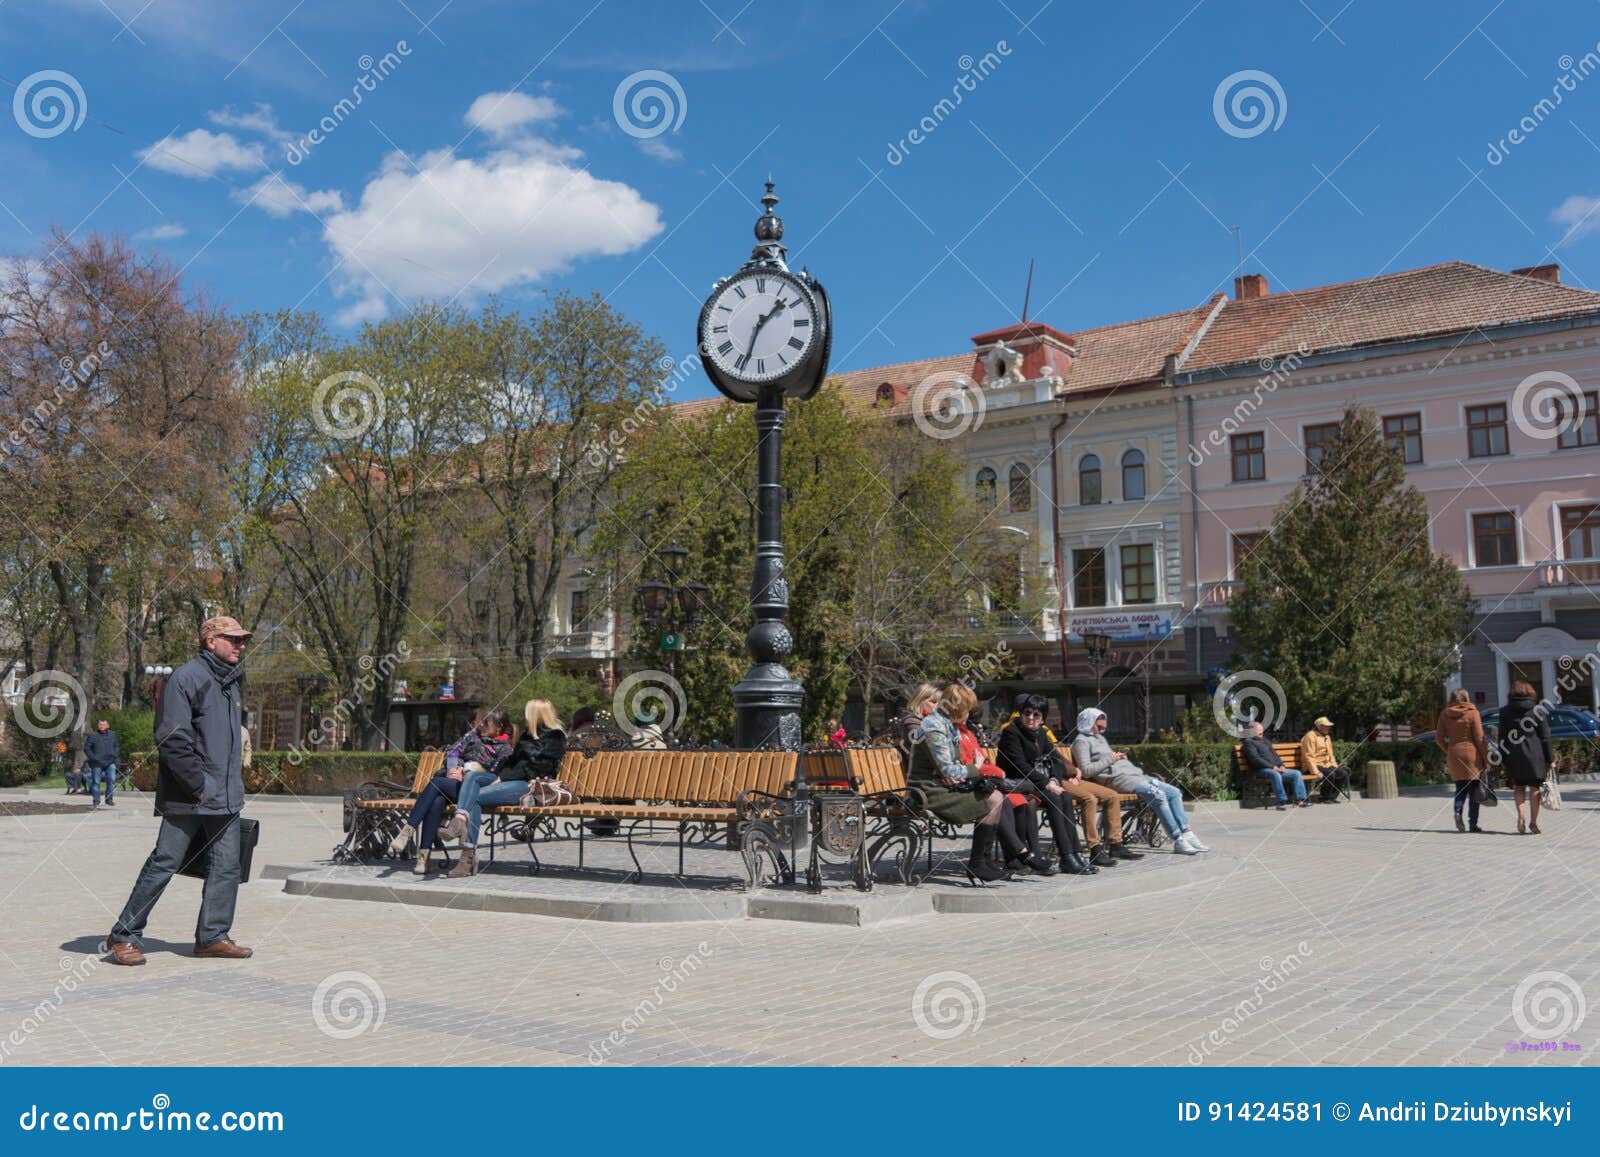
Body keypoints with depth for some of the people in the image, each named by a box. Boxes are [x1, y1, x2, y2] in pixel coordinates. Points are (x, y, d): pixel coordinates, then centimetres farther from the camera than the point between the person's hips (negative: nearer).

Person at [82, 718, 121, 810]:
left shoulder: (112, 734, 11)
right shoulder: (92, 735, 1)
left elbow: (117, 746, 19)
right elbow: (87, 748, 2)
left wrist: (114, 755, 3)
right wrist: (93, 757, -8)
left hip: (110, 762, 2)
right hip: (97, 763, -2)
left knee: (112, 780, -11)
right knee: (96, 782, 4)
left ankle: (109, 799, -2)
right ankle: (95, 801, 14)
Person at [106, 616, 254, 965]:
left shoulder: (233, 682, 16)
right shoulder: (186, 678, -11)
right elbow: (171, 739, -18)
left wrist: (234, 785, 17)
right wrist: (198, 785, -16)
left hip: (226, 798, 8)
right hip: (187, 798, -8)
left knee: (226, 866, 5)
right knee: (164, 862, -2)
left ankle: (213, 936, 13)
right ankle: (125, 935, 10)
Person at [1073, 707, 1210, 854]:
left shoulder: (1100, 738, 28)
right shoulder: (1081, 742, -1)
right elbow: (1086, 770, -14)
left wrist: (1121, 757, 10)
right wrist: (1110, 759, -12)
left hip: (1133, 774, 10)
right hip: (1117, 778, -10)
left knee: (1174, 792, -1)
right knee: (1158, 794, -28)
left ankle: (1187, 835, -7)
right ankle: (1178, 841, -25)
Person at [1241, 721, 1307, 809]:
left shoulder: (1264, 741, 27)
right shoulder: (1248, 742, -1)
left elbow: (1274, 754, 25)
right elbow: (1255, 759, -13)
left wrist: (1281, 765, 4)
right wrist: (1272, 767, -17)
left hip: (1276, 769, 9)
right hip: (1261, 770, -9)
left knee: (1296, 773, -3)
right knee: (1275, 775, -38)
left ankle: (1299, 800, -9)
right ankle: (1282, 801, -37)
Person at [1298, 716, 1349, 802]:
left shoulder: (1327, 737, 19)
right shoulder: (1310, 736, -11)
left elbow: (1330, 754, 25)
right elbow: (1309, 756, -17)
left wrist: (1335, 766, 10)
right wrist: (1316, 771, -24)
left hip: (1326, 765, 9)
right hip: (1315, 765, -9)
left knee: (1343, 773, -12)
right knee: (1330, 774, -31)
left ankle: (1332, 796, -5)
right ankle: (1325, 797, -14)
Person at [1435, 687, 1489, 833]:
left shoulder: (1445, 714, 4)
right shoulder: (1472, 713, -5)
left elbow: (1439, 738, 4)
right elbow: (1479, 738, -7)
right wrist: (1485, 758, -2)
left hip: (1453, 755, 3)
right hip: (1471, 754, -3)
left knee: (1460, 788, 15)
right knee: (1473, 789, 3)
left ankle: (1458, 812, -10)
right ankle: (1472, 823, 1)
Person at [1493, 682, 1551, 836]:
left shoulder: (1505, 712, 2)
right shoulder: (1537, 712, -1)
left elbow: (1501, 738, 2)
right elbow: (1545, 738, 0)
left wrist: (1502, 760, 6)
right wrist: (1550, 759, 5)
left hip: (1514, 758, 1)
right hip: (1535, 757, -1)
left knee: (1519, 788, 12)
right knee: (1535, 788, 7)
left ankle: (1520, 816, -7)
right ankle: (1534, 822, 5)